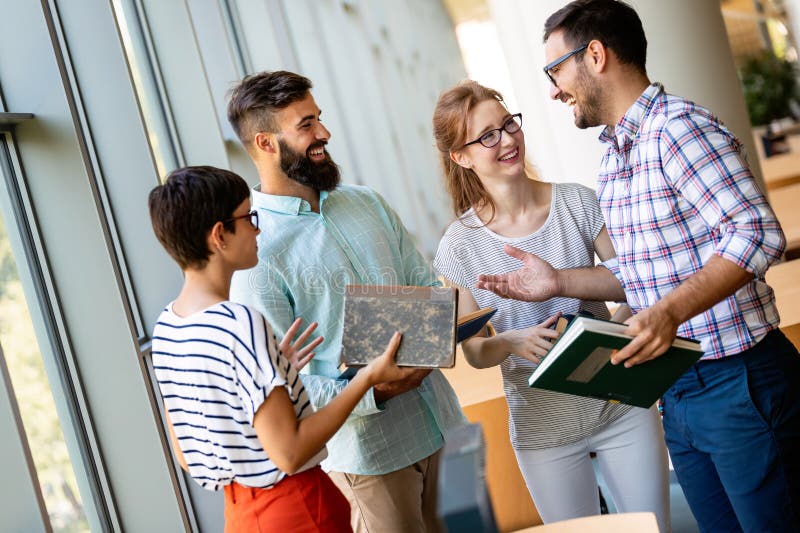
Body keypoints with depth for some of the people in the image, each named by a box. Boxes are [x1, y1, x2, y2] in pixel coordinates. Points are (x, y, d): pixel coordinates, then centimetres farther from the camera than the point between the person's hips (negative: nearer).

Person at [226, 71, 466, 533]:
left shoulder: (368, 203, 8)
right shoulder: (256, 252, -15)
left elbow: (427, 286, 11)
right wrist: (373, 393, -26)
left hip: (439, 424, 7)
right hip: (368, 451, -6)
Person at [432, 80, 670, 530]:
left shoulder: (577, 202, -6)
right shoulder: (460, 247, -8)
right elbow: (474, 350, -1)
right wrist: (513, 342, -22)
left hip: (621, 404, 1)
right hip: (545, 428, -1)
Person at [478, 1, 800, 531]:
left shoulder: (678, 128, -15)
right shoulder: (614, 156, 14)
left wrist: (671, 311, -31)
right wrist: (559, 282, 6)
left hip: (740, 382, -9)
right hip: (677, 389, 9)